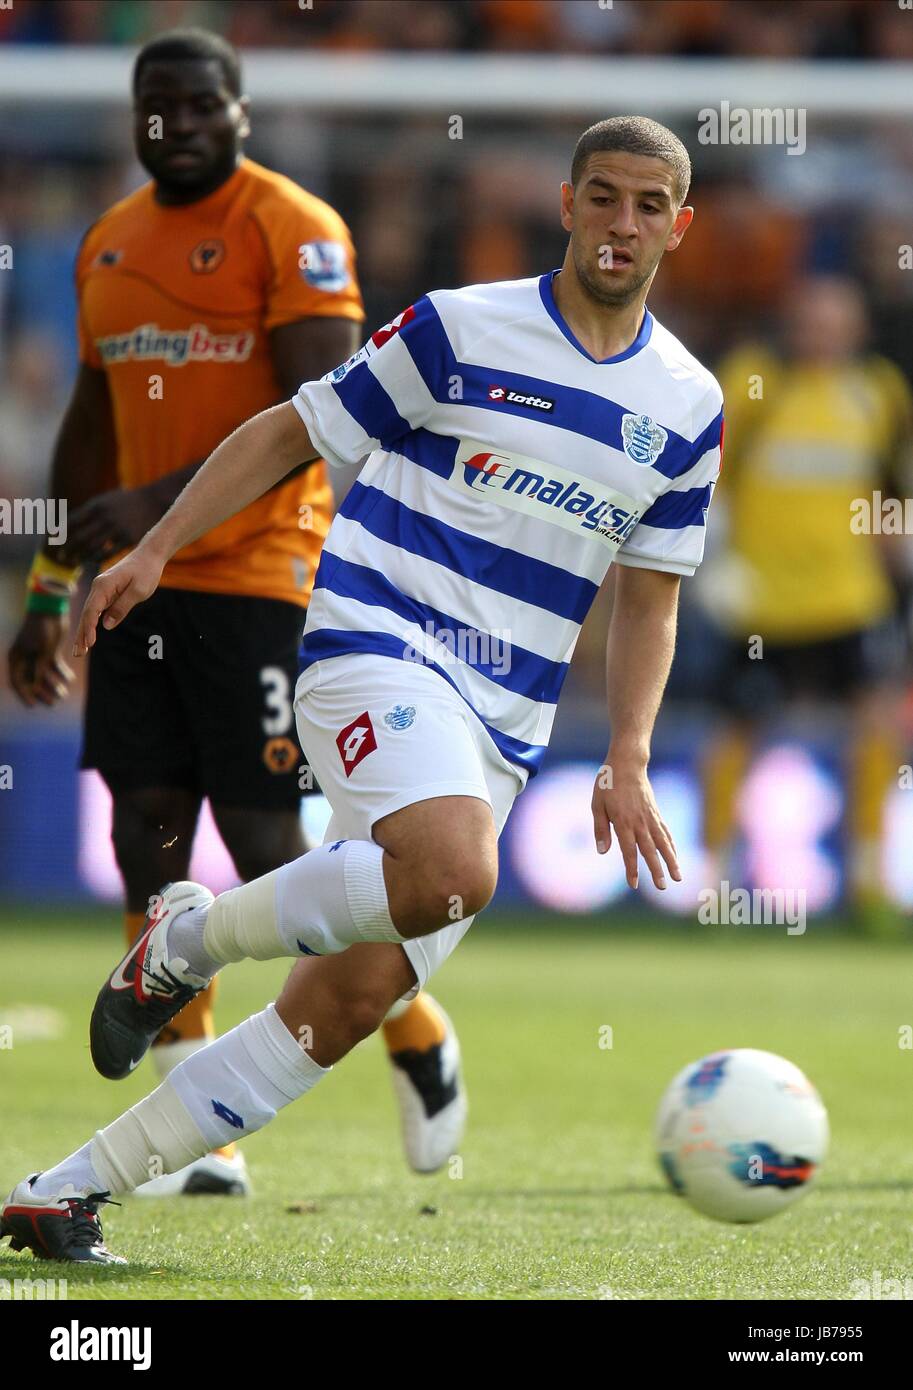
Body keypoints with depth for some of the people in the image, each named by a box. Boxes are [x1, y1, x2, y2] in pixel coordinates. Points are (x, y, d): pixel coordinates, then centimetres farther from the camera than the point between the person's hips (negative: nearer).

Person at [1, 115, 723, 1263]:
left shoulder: (689, 406, 10)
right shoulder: (461, 329, -3)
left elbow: (649, 600, 17)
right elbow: (292, 432, 5)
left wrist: (627, 761, 5)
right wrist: (156, 547, -3)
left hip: (502, 729, 5)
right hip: (377, 643, -5)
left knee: (346, 1005, -3)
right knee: (451, 872, -35)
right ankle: (186, 941, -10)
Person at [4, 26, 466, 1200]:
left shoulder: (295, 232, -9)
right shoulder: (110, 243, 14)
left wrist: (162, 503, -25)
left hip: (259, 576, -7)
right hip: (143, 585, 7)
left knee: (268, 847, -8)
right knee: (145, 834, 0)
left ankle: (417, 1035, 17)